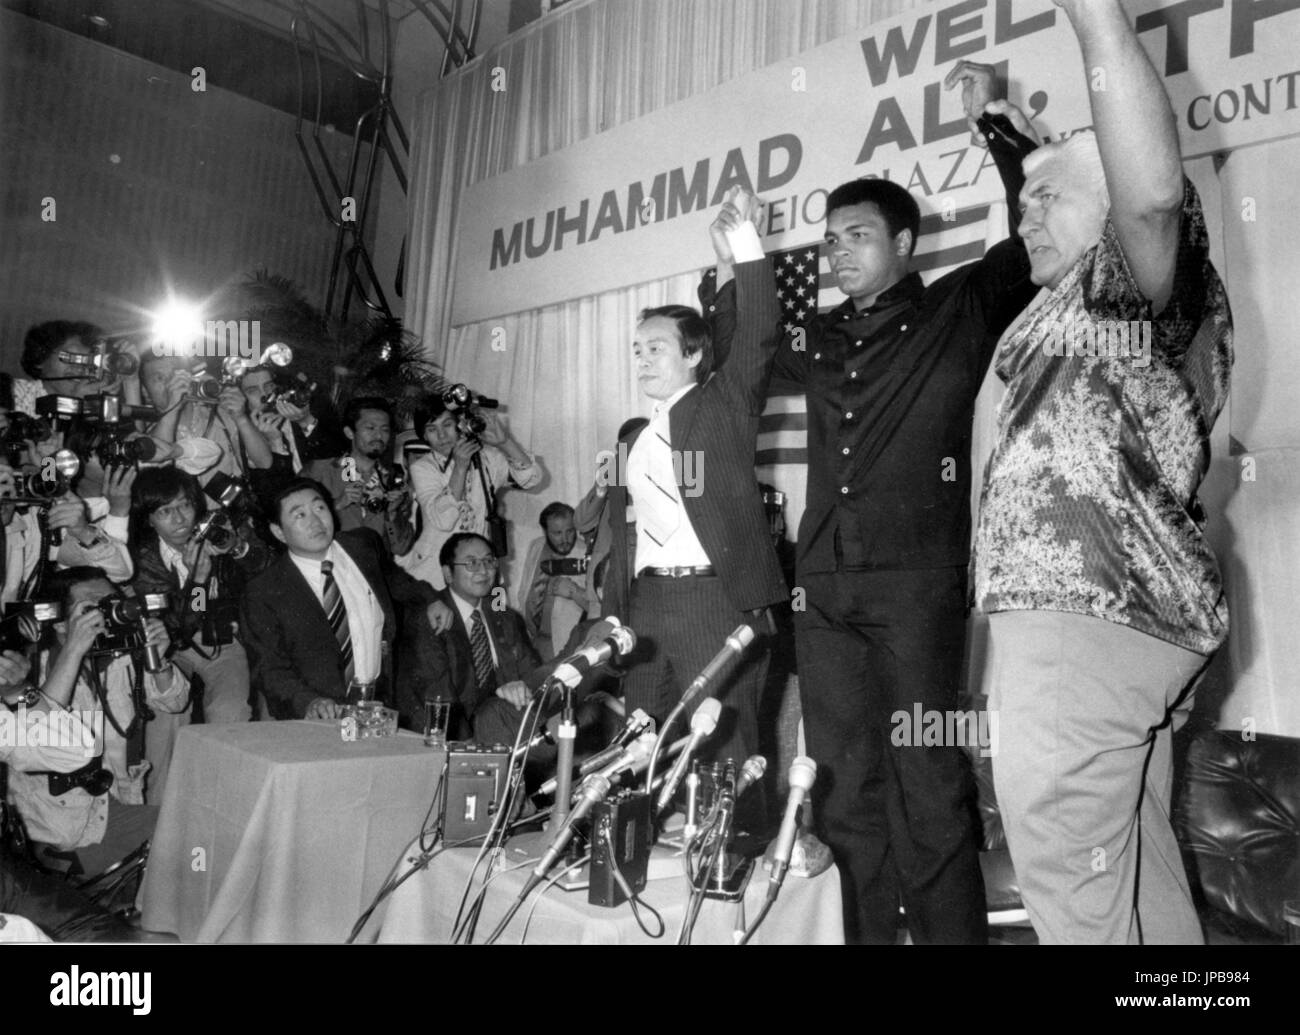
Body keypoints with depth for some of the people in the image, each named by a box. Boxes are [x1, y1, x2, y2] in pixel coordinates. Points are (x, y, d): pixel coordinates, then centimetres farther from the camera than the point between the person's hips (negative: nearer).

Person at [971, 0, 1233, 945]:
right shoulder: (1080, 314, 23)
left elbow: (1154, 191, -26)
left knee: (1078, 890, -6)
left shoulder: (1133, 287, -5)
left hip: (1089, 619, -11)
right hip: (1105, 617, 11)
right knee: (1137, 874, 18)